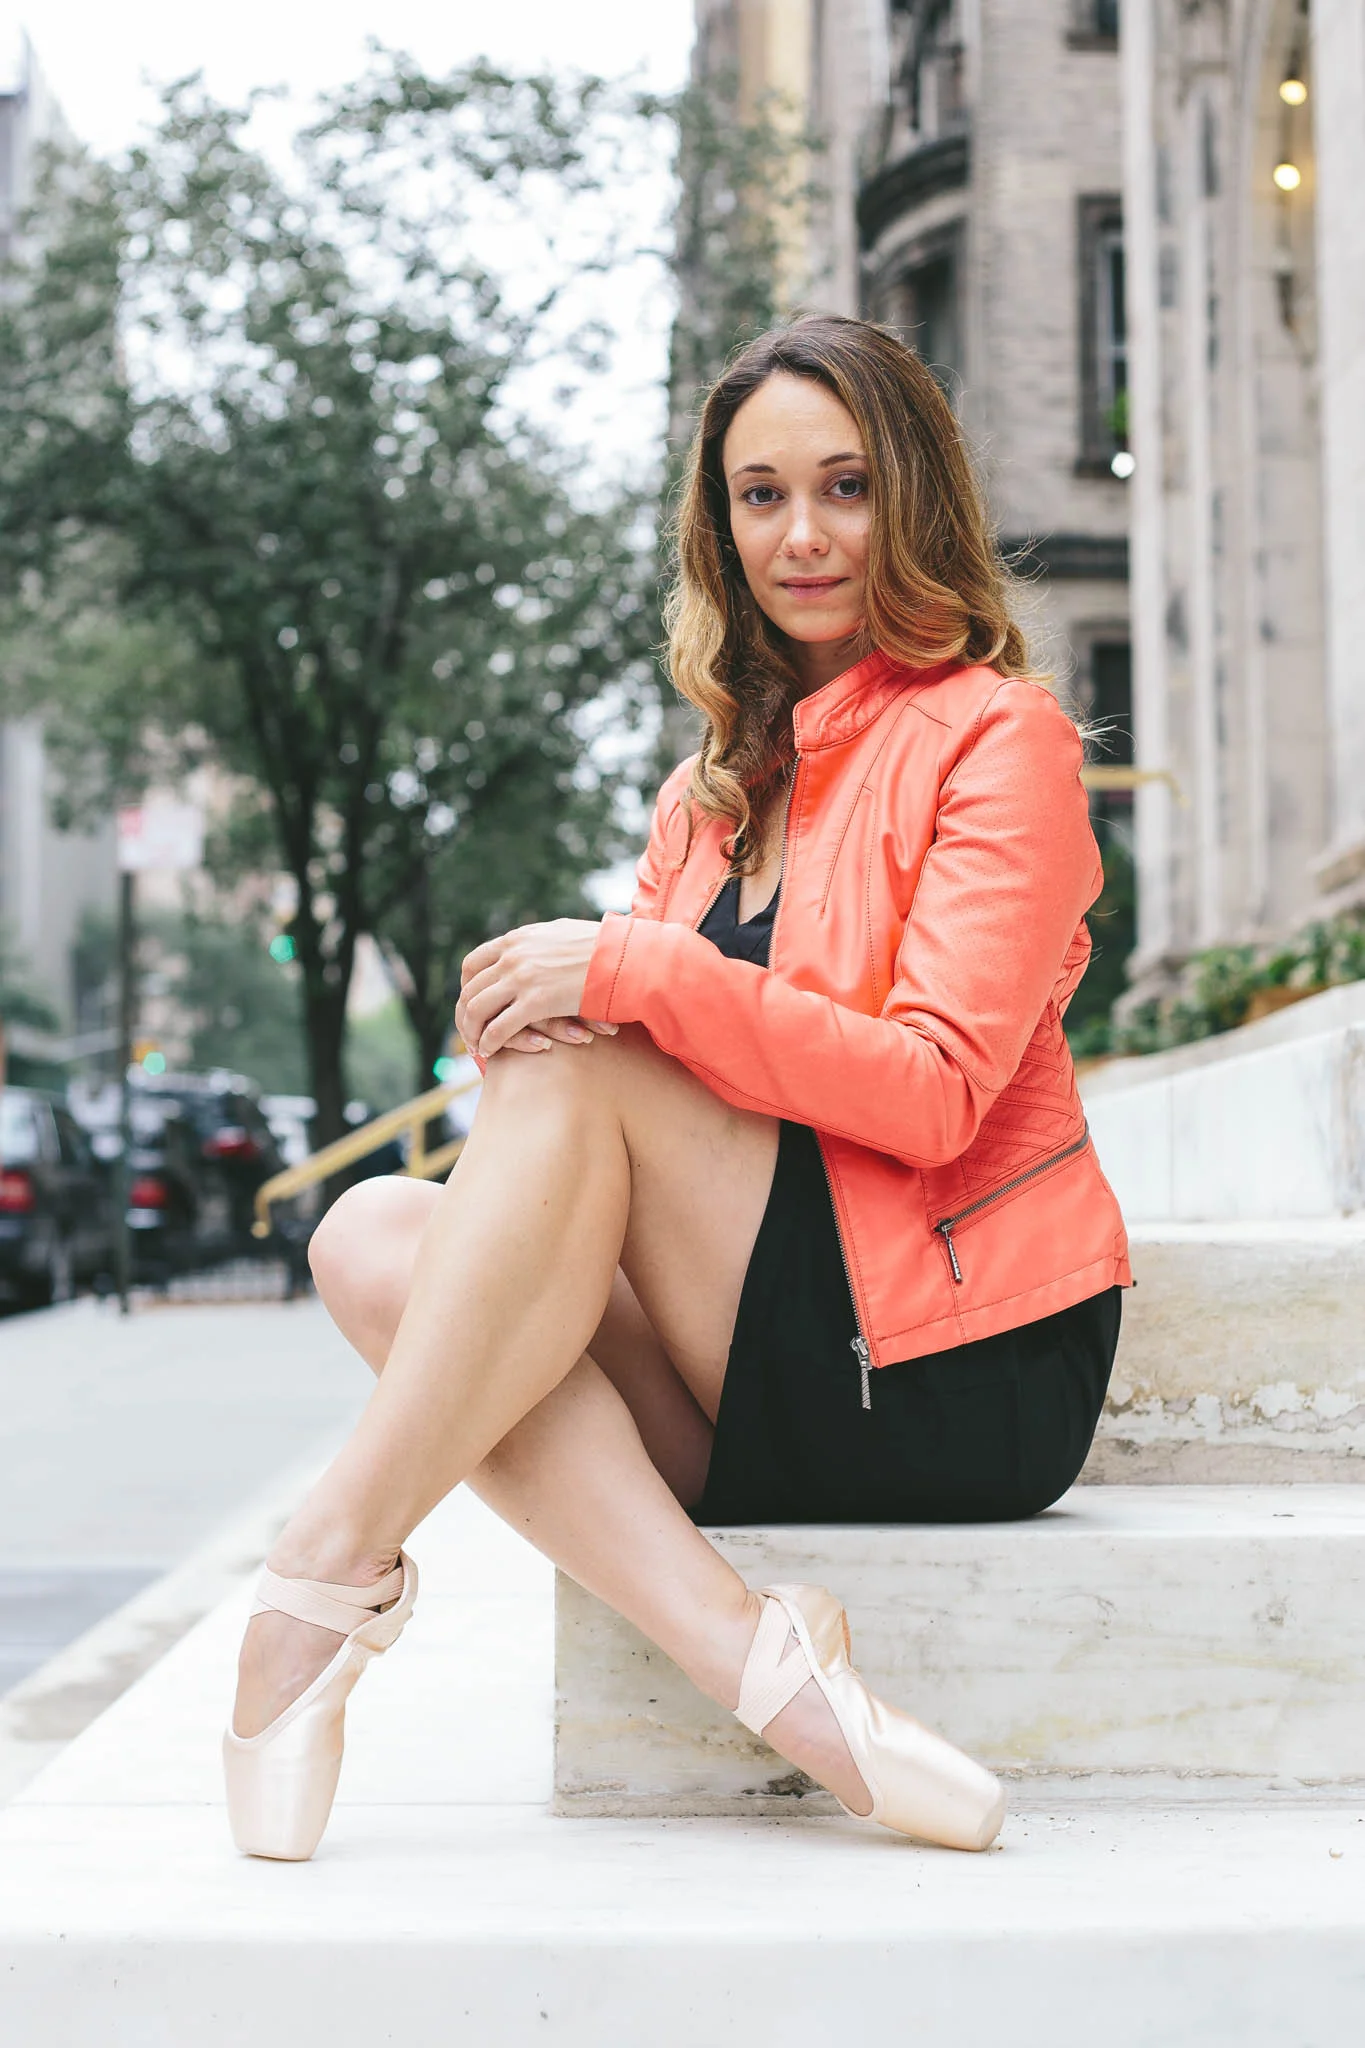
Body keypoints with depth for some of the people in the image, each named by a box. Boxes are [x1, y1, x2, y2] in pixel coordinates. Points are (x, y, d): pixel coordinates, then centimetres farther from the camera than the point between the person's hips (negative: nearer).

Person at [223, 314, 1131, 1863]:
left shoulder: (996, 737, -2)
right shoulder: (715, 788, 18)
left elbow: (933, 1093, -14)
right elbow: (630, 1010, 12)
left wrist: (636, 976, -21)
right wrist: (546, 1000, -12)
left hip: (961, 1379, -7)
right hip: (766, 1406, 7)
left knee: (578, 1072, -23)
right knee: (373, 1236, -16)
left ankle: (337, 1561, -21)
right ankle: (758, 1663, -30)